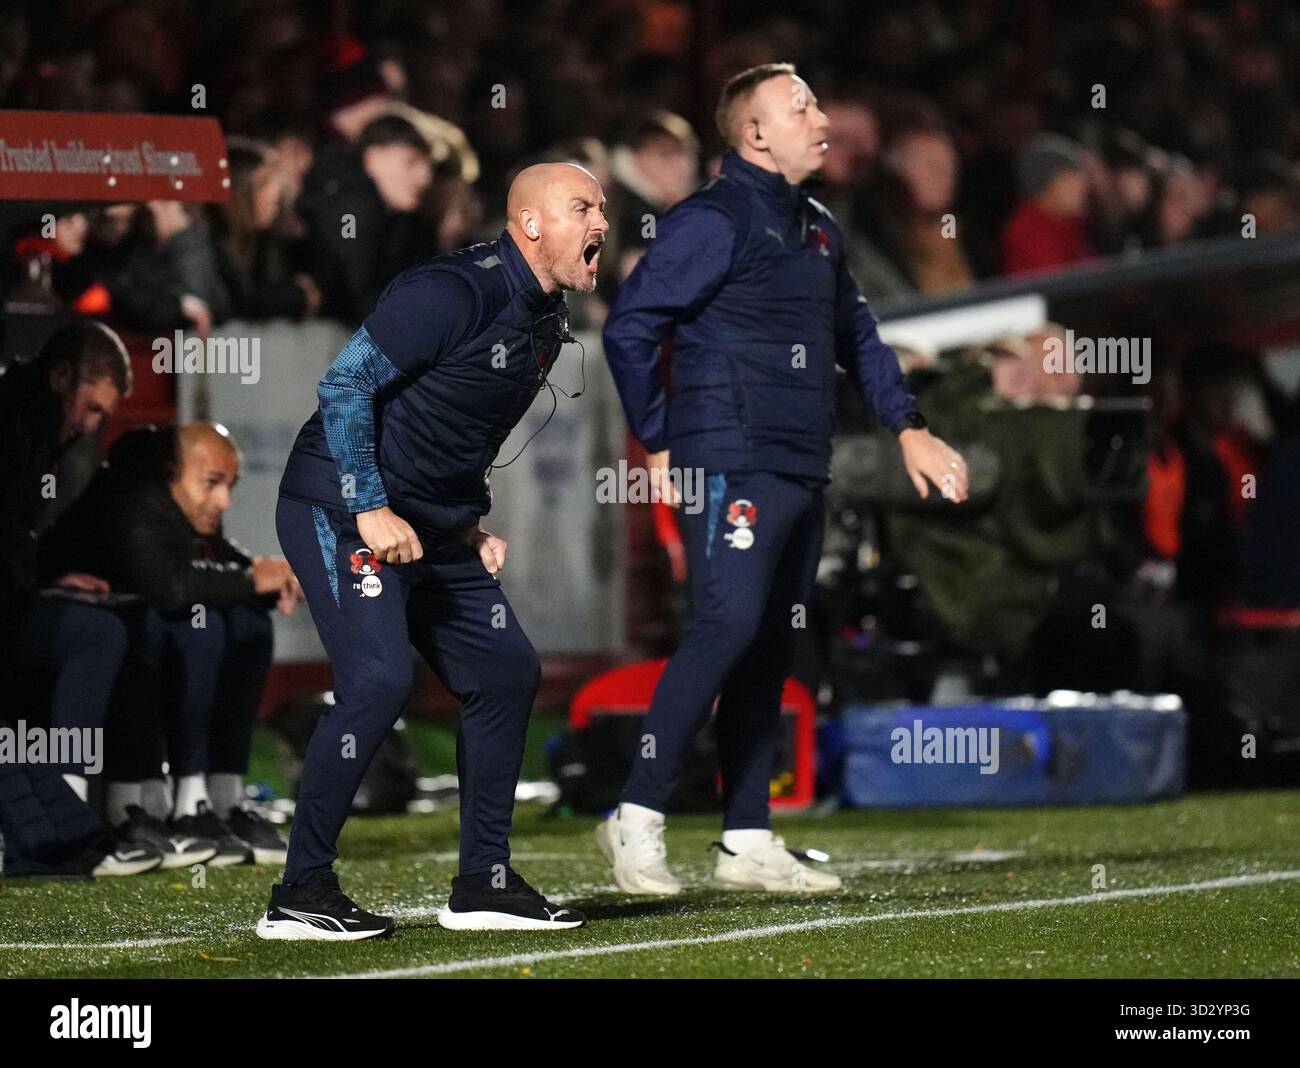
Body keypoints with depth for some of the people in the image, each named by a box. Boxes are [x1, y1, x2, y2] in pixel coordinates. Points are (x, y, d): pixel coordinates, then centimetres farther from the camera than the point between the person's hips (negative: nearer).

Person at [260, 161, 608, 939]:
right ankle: (301, 895, -14)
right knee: (380, 679, -21)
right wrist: (371, 510, -22)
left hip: (431, 526, 10)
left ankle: (483, 883, 15)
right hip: (342, 510, -10)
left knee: (507, 671, 6)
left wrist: (471, 525, 11)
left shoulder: (545, 322, 9)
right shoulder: (454, 292, -20)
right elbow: (344, 384, -20)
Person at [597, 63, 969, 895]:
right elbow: (629, 328, -12)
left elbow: (857, 335, 28)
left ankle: (749, 842, 11)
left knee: (771, 650, 8)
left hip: (802, 473, 9)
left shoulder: (817, 230, 18)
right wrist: (657, 444, -9)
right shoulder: (715, 222, -9)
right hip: (733, 466, -9)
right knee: (730, 623, -19)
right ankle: (639, 818, -15)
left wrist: (909, 429, 19)